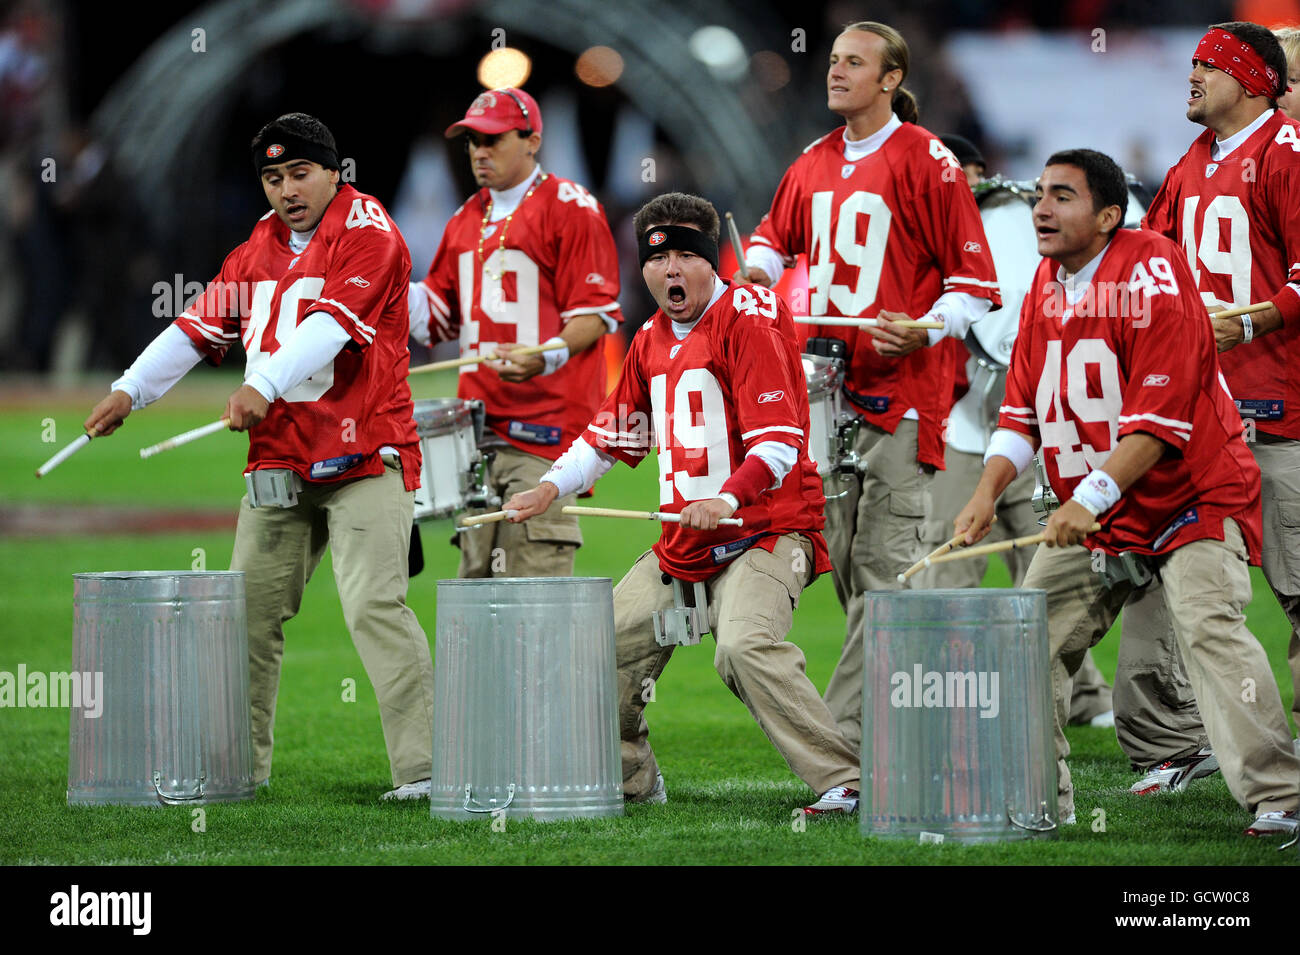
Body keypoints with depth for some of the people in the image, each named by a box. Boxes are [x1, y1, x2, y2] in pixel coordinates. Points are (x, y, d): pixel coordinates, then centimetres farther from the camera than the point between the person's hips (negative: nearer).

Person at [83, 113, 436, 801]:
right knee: (249, 609, 6)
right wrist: (130, 390, 7)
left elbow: (331, 324, -21)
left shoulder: (368, 236, -6)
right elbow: (201, 325, 17)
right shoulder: (258, 249, 17)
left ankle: (422, 767, -19)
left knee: (374, 605, -17)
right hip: (277, 462, 7)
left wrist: (263, 386, -33)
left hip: (364, 457, -7)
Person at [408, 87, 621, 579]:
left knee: (534, 575, -15)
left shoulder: (570, 208, -4)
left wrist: (548, 357, -28)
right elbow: (438, 314, 26)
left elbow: (596, 312, -10)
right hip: (479, 421, 8)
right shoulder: (466, 220, 20)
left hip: (547, 422, -7)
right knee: (477, 576, 4)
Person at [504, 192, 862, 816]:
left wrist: (727, 497, -35)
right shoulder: (651, 340, 15)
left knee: (745, 647, -31)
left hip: (767, 532, -9)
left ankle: (844, 782, -29)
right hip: (682, 547, 9)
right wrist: (551, 488, 10)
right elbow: (612, 434, 26)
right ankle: (630, 781, 28)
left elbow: (779, 443, -19)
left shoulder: (746, 319, -10)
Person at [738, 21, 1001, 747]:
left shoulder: (926, 161, -6)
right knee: (844, 563, 7)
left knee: (885, 565, -11)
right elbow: (779, 232, 34)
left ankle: (846, 729, -15)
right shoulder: (816, 163, 14)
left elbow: (976, 279, -6)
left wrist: (926, 331, -22)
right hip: (829, 381, 7)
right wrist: (760, 267, 12)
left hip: (900, 387, -7)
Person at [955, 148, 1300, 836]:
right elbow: (1022, 408, 8)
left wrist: (1091, 498, -30)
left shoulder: (1151, 276, -18)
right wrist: (988, 490, -8)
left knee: (1207, 627, -24)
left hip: (1194, 499, -8)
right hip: (1090, 516, 8)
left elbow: (1159, 418, -24)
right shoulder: (1046, 286, 6)